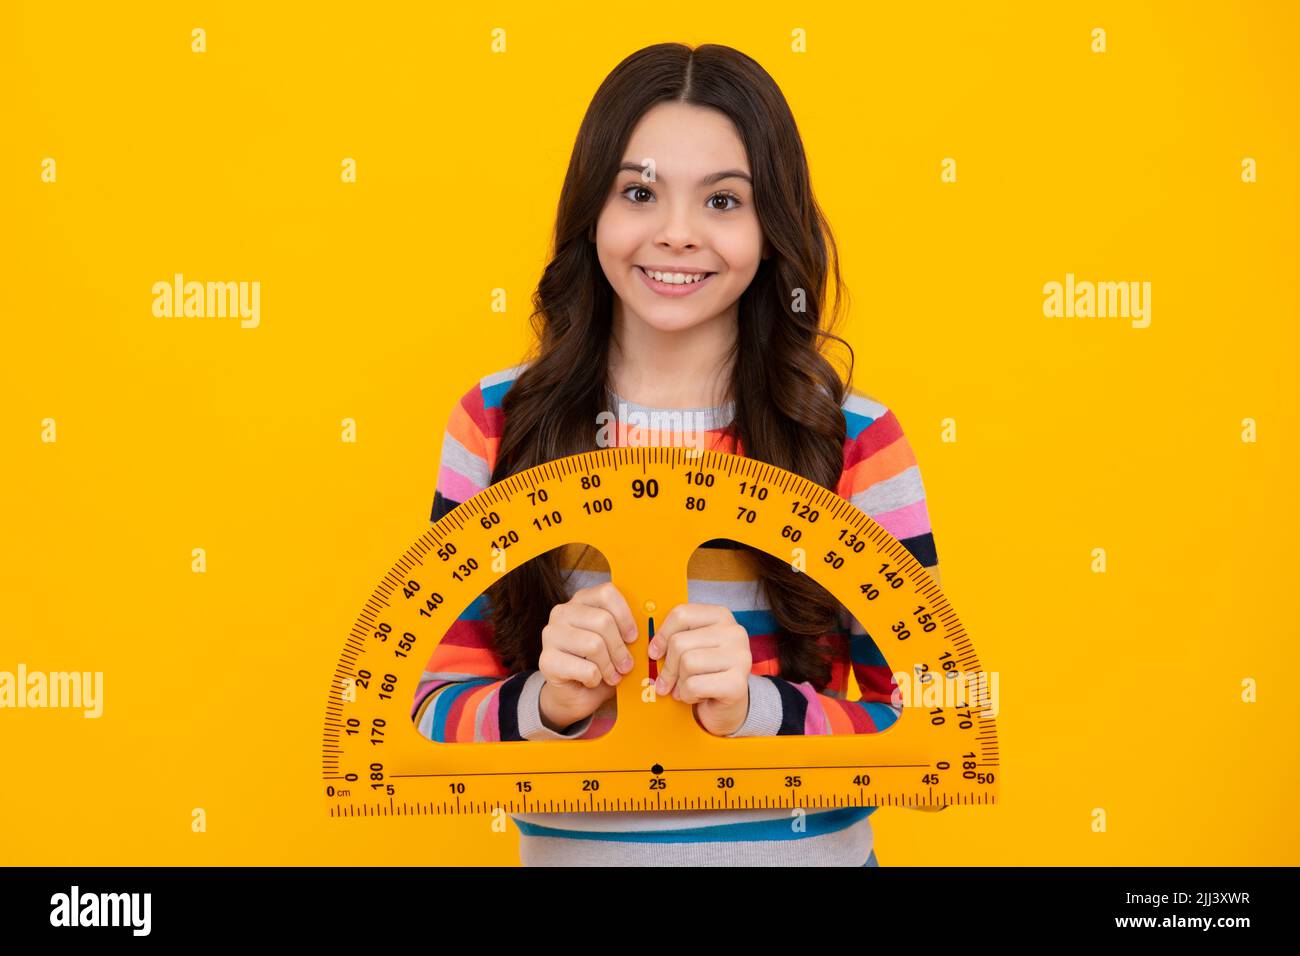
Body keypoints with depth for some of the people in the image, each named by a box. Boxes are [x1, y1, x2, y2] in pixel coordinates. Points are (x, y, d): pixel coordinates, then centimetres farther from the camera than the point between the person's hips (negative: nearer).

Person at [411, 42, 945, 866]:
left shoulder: (855, 441, -11)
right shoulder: (497, 424, -8)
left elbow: (929, 733, -9)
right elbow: (438, 713, -4)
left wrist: (757, 710, -25)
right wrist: (546, 704, -24)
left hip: (807, 844, -1)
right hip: (568, 844, 1)